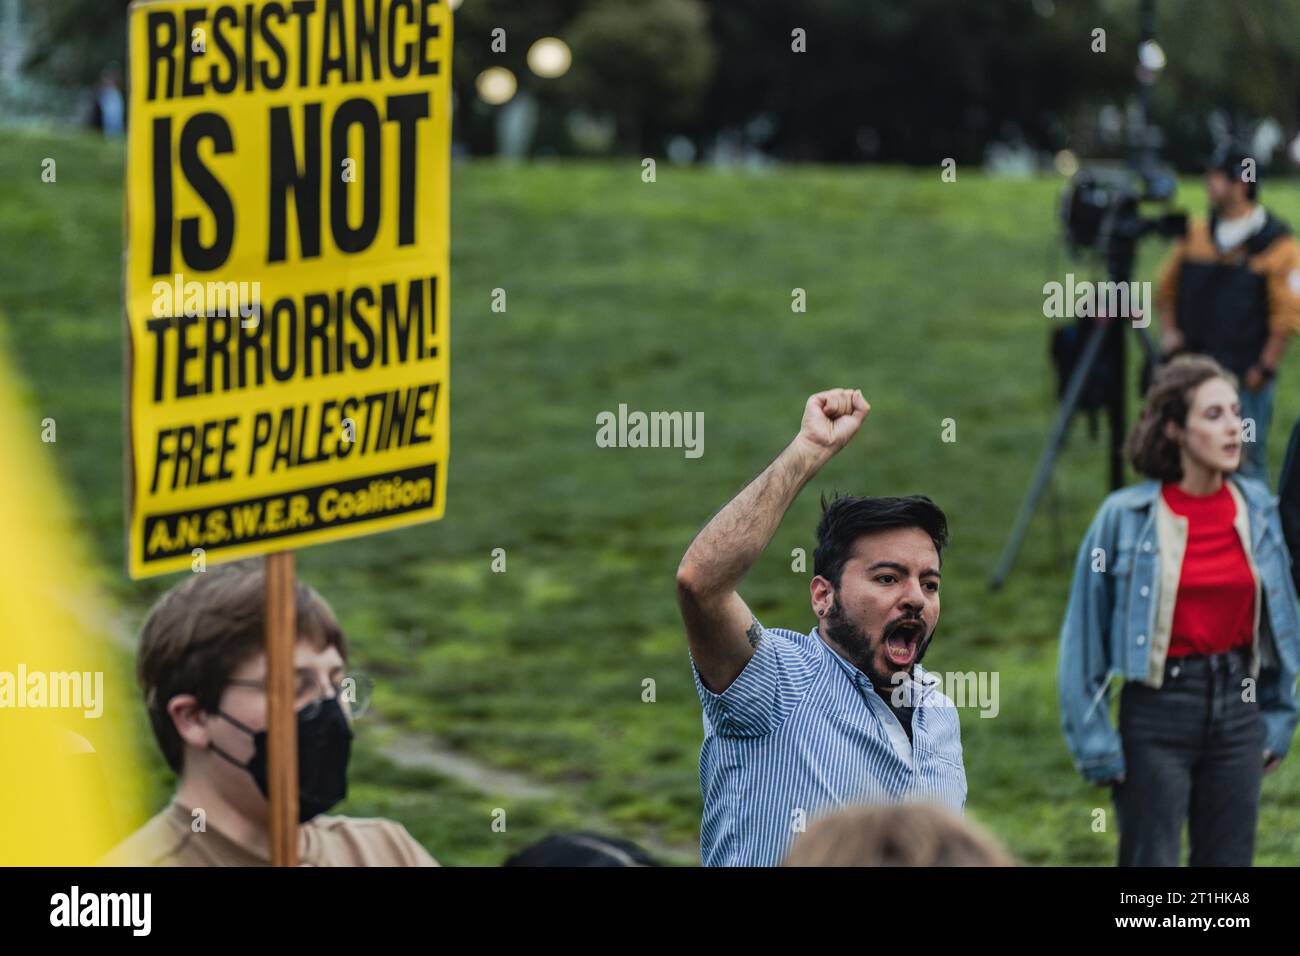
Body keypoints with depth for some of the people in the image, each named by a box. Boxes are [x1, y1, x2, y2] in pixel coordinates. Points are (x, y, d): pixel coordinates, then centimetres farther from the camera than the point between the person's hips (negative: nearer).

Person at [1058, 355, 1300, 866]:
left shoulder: (1255, 507, 3)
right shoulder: (1125, 516, -9)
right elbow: (1084, 633, -4)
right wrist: (1095, 743, -5)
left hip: (1237, 708, 4)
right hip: (1157, 713, -4)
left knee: (1228, 860, 8)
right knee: (1150, 862, -2)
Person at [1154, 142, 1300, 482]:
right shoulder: (1194, 235, 10)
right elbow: (1167, 290, 21)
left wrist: (1264, 367, -10)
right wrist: (1168, 330, 5)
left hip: (1247, 380, -5)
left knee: (1247, 465, -3)